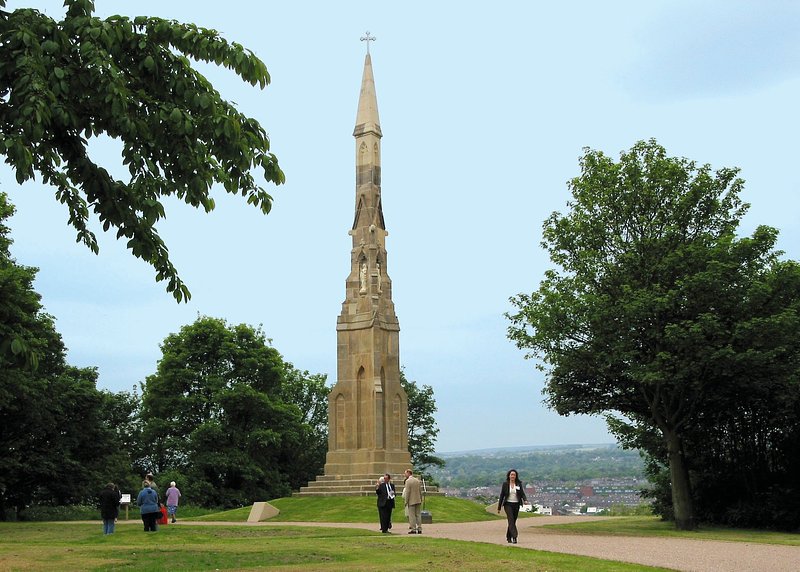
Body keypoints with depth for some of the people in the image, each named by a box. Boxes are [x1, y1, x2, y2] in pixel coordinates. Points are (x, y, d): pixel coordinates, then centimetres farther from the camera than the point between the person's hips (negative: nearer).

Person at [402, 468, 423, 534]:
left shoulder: (408, 481, -11)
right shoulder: (417, 480, 9)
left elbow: (407, 492, -14)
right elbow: (420, 491, 14)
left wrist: (406, 501, -8)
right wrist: (421, 499, 21)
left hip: (411, 501, -6)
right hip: (418, 501, 6)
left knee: (412, 515, -1)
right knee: (418, 514, 9)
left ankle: (413, 529, -1)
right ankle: (419, 529, 10)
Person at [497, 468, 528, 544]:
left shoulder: (519, 484, 4)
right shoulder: (505, 484, 0)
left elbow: (522, 494, -1)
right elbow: (502, 496, 2)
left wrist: (525, 500, -24)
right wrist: (499, 508, 3)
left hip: (516, 505, 3)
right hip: (508, 504, -3)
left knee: (513, 521, 9)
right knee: (511, 520, -19)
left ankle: (508, 537, 26)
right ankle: (514, 537, -26)